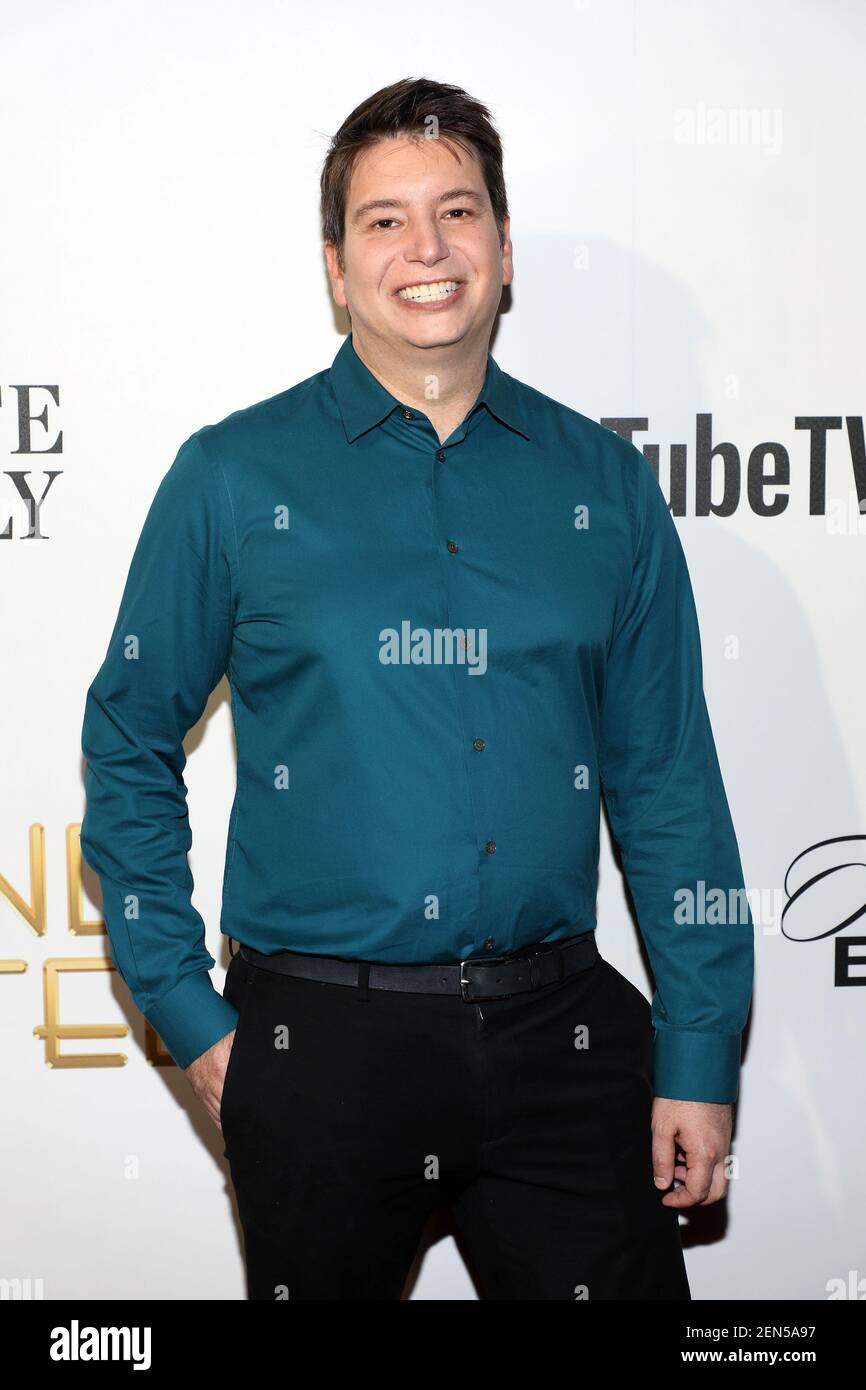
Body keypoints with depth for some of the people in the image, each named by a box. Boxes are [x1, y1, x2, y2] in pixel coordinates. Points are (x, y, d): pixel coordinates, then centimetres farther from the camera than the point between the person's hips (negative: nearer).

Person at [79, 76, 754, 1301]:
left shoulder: (603, 483, 5)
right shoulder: (234, 477, 0)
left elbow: (669, 785, 5)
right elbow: (130, 749, 4)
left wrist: (700, 1056, 2)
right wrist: (185, 1012, -1)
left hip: (561, 1042, 2)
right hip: (317, 1047, -1)